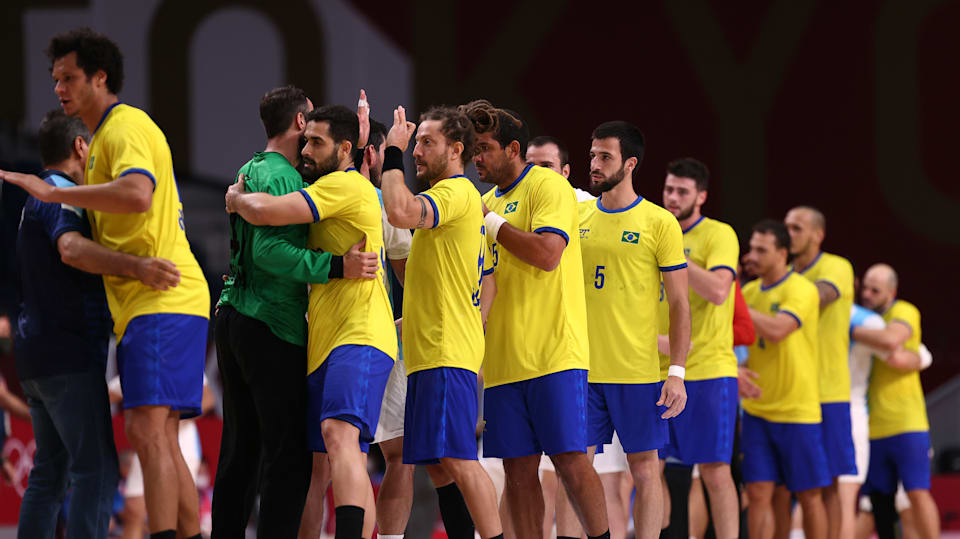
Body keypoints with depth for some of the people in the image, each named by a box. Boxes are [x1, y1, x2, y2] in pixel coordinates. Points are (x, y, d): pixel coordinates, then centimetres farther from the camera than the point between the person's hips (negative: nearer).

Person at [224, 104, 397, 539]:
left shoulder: (346, 185, -6)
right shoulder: (331, 191, 27)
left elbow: (266, 212, -18)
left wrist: (236, 198, 4)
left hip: (360, 338, -11)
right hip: (327, 341, 11)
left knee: (339, 434, -28)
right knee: (351, 463, 7)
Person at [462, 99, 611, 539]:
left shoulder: (548, 186, -3)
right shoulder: (487, 202, 19)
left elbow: (547, 254, -19)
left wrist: (490, 222, -9)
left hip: (553, 351, -7)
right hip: (504, 358, 7)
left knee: (569, 459, -9)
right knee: (518, 469, 3)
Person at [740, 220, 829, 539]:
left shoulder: (801, 290, -10)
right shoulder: (749, 292, 9)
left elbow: (776, 331, -26)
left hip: (798, 412, -5)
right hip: (756, 410, 5)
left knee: (808, 495, 3)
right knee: (758, 494, -3)